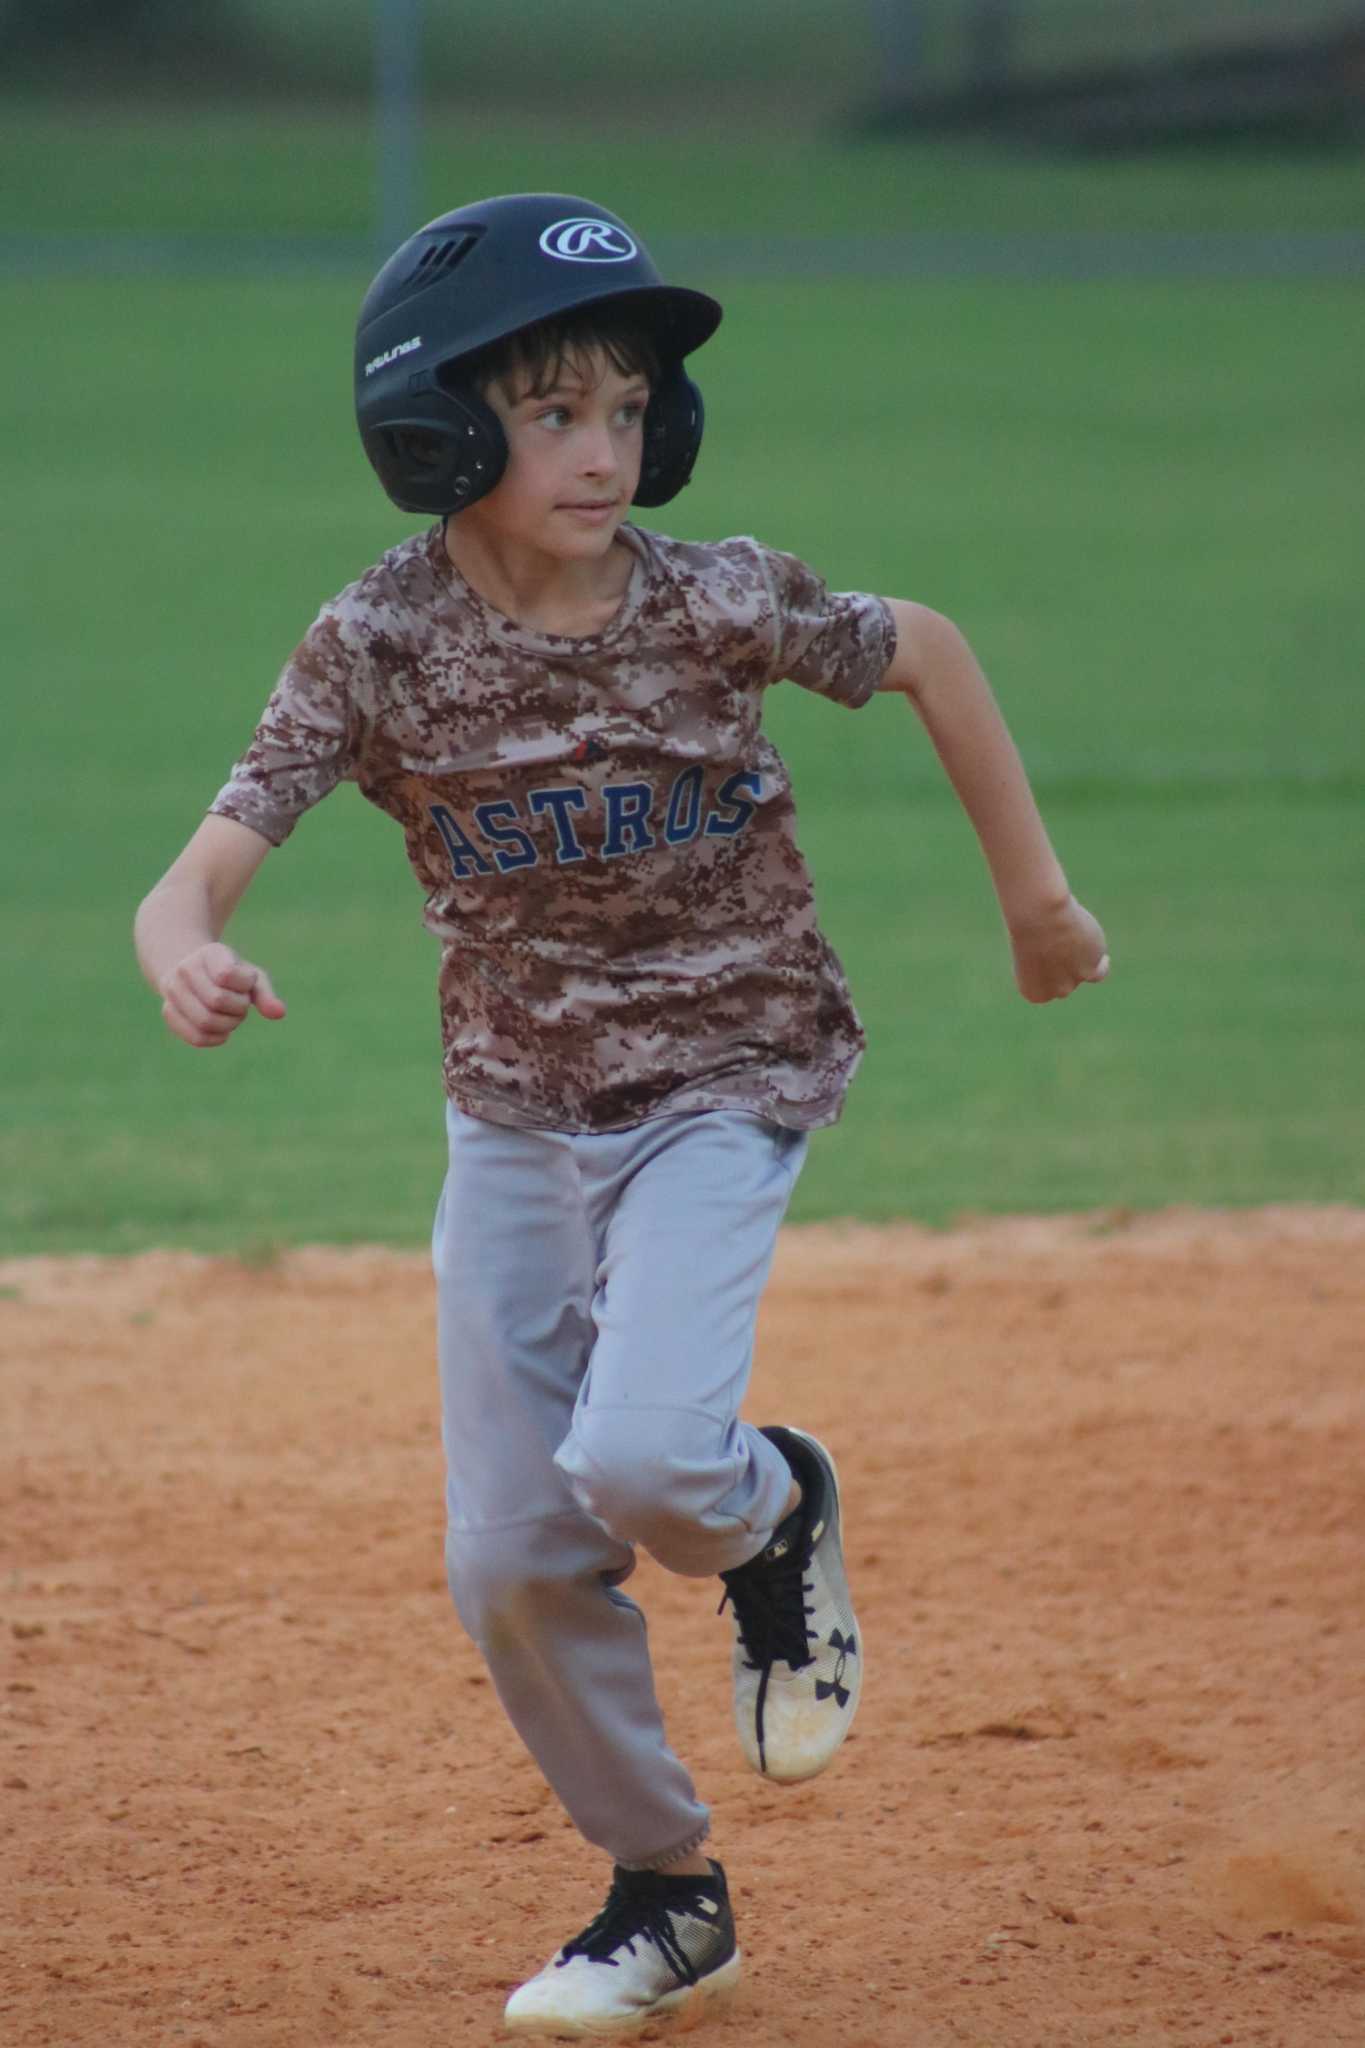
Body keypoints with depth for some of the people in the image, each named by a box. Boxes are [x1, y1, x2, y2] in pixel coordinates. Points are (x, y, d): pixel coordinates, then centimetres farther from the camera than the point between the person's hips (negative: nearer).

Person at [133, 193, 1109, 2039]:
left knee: (637, 1461, -26)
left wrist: (1035, 891, 8)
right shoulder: (376, 648, -13)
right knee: (509, 1562, 3)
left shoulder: (716, 606, -15)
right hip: (513, 1117, 3)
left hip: (720, 1090, -3)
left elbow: (922, 646, 3)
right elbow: (222, 850, -22)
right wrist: (181, 942, -46)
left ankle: (775, 1508, 11)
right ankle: (668, 1895, 24)